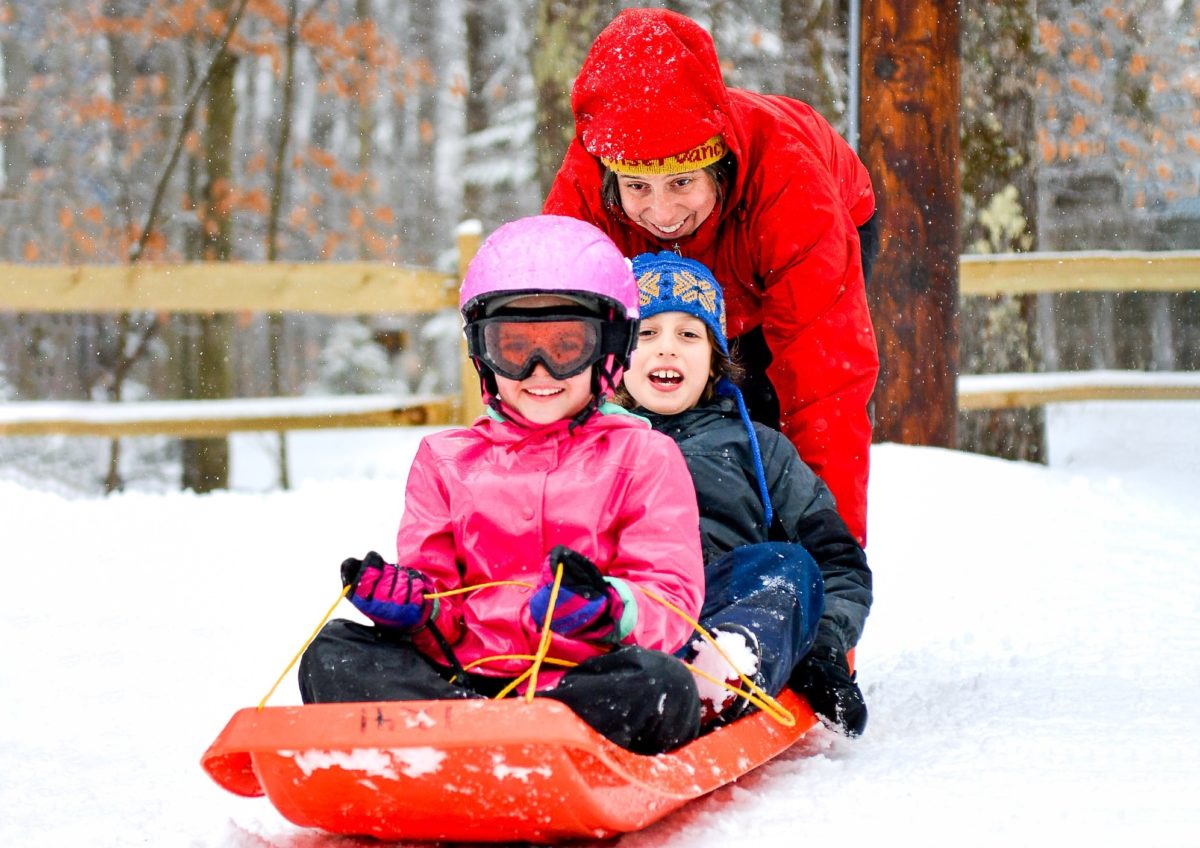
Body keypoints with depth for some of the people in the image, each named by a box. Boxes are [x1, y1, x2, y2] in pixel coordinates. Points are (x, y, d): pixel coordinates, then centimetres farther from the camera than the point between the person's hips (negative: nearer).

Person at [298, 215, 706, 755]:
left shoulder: (644, 456, 11)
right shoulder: (445, 462, 20)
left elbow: (672, 598, 0)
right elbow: (435, 588, 16)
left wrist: (609, 610, -23)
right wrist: (414, 605, -10)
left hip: (584, 677, -2)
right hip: (464, 676, 3)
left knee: (660, 686, -34)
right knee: (332, 655, -18)